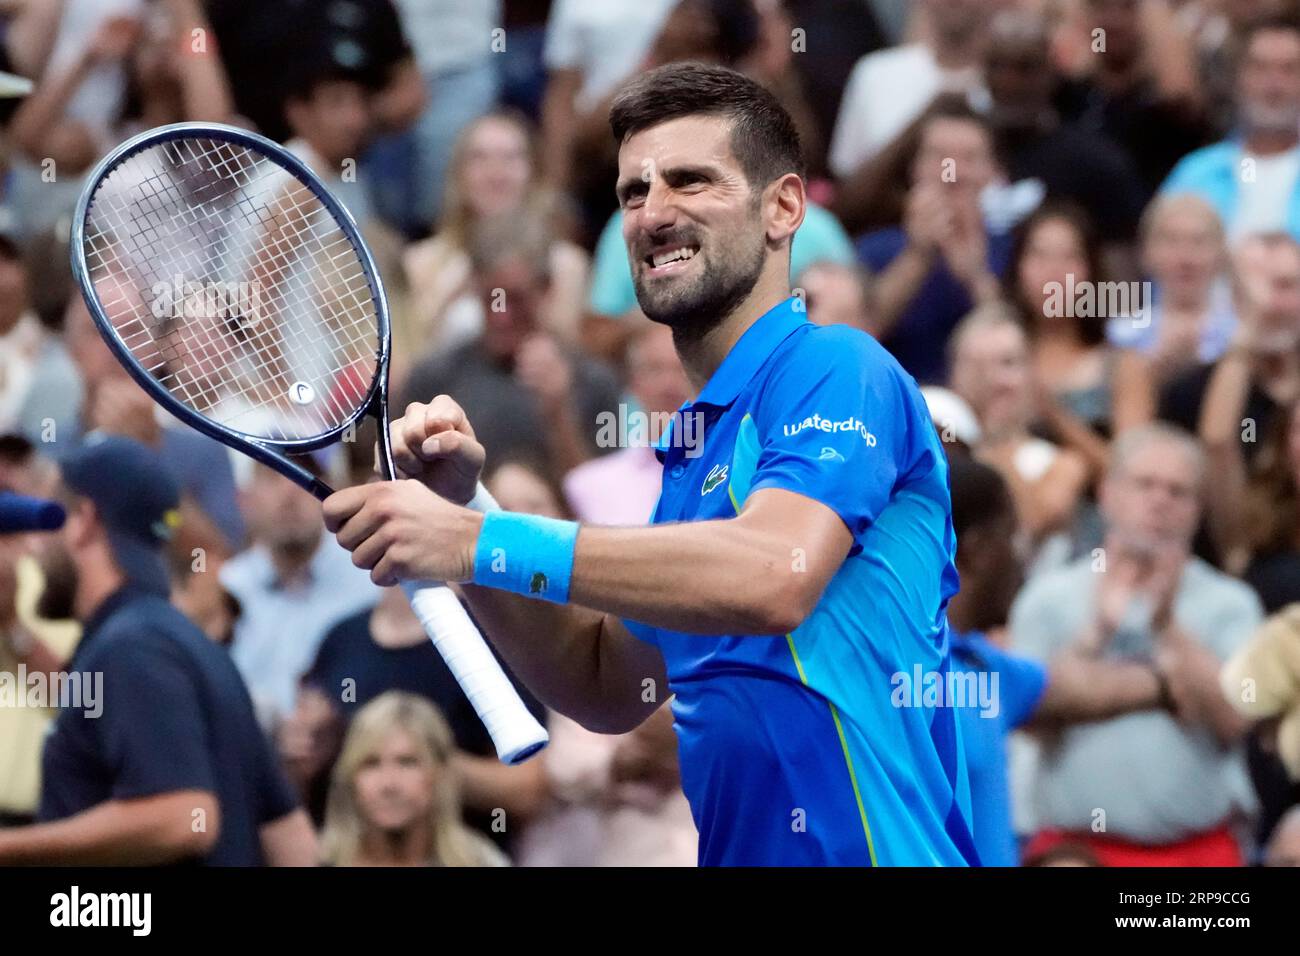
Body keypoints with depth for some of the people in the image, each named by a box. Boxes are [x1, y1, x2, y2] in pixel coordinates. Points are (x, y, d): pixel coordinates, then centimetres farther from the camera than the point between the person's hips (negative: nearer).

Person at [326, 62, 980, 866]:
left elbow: (773, 575, -24)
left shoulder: (835, 369, -7)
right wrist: (458, 516, 7)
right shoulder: (696, 445, 17)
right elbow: (606, 692, 19)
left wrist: (484, 542, -22)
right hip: (740, 848, 7)